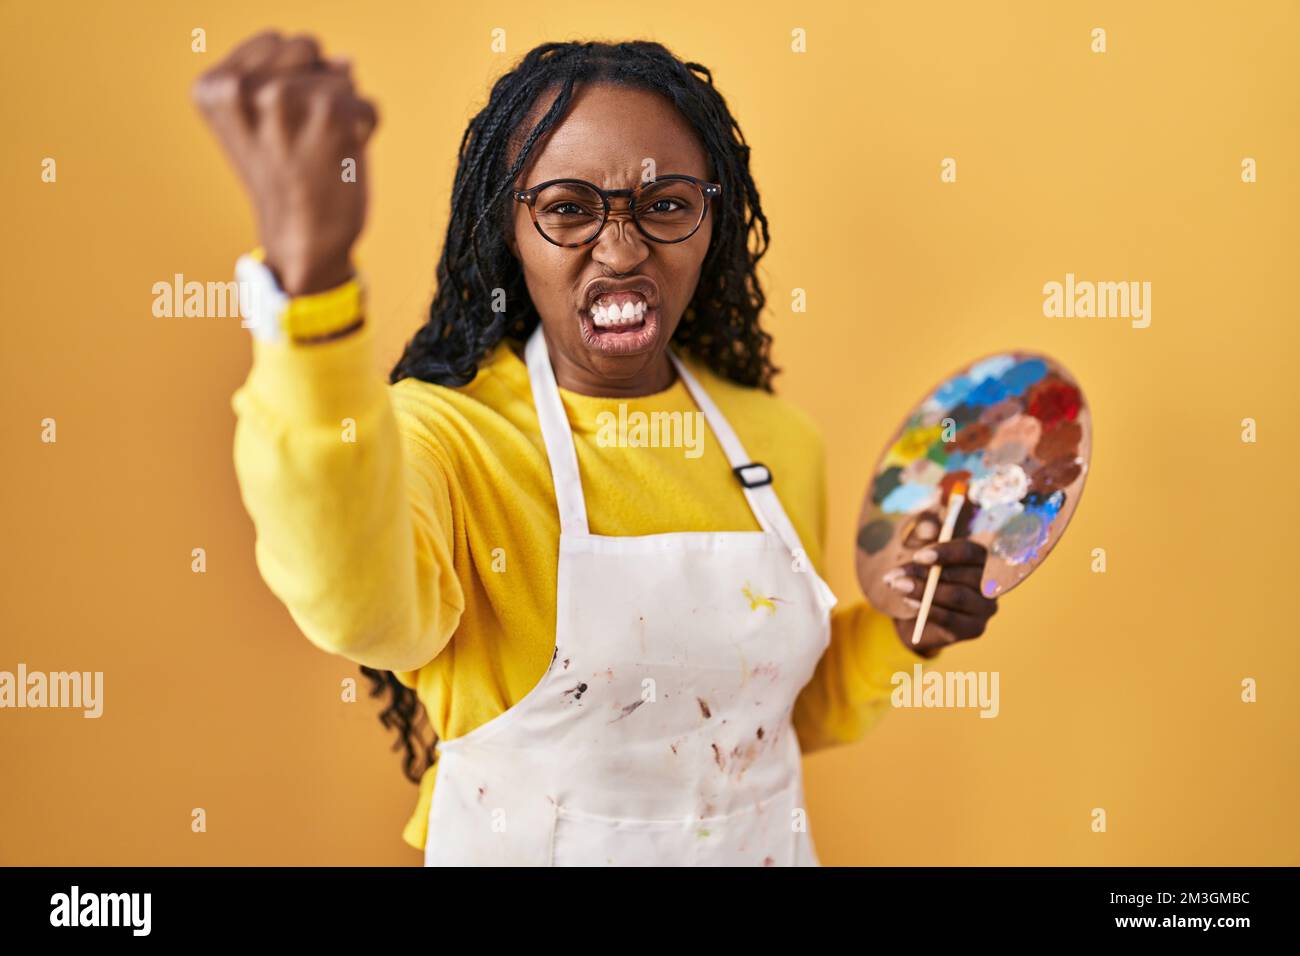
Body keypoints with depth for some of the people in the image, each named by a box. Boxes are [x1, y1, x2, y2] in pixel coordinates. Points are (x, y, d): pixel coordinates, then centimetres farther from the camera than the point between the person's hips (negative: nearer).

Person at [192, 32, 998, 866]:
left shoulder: (777, 440, -4)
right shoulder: (444, 433, -20)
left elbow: (779, 712, 9)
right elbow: (362, 605, -44)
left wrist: (897, 639, -9)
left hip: (766, 845, 4)